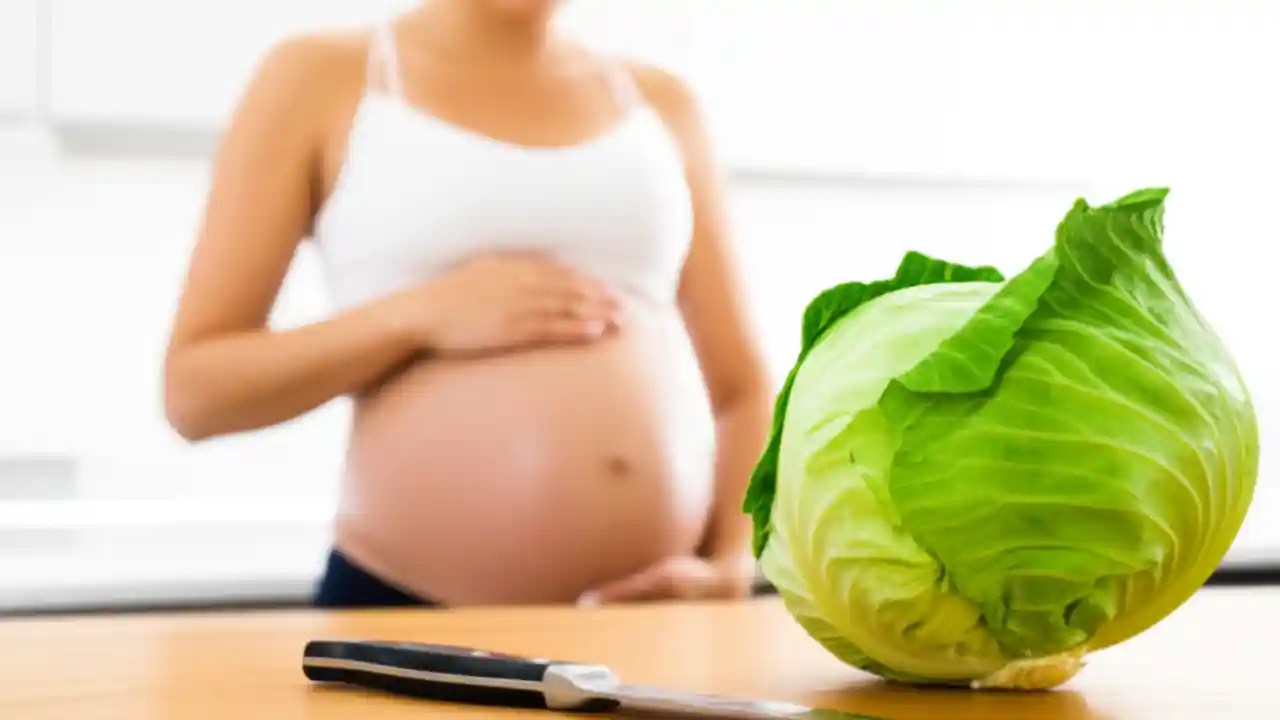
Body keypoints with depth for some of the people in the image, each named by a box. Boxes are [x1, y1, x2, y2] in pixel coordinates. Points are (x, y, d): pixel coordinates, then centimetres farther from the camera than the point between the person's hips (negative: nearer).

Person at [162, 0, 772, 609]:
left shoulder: (659, 104, 12)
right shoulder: (320, 79, 2)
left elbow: (742, 390, 12)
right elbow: (193, 389, -1)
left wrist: (732, 570, -6)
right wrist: (416, 318, -14)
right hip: (401, 605, -2)